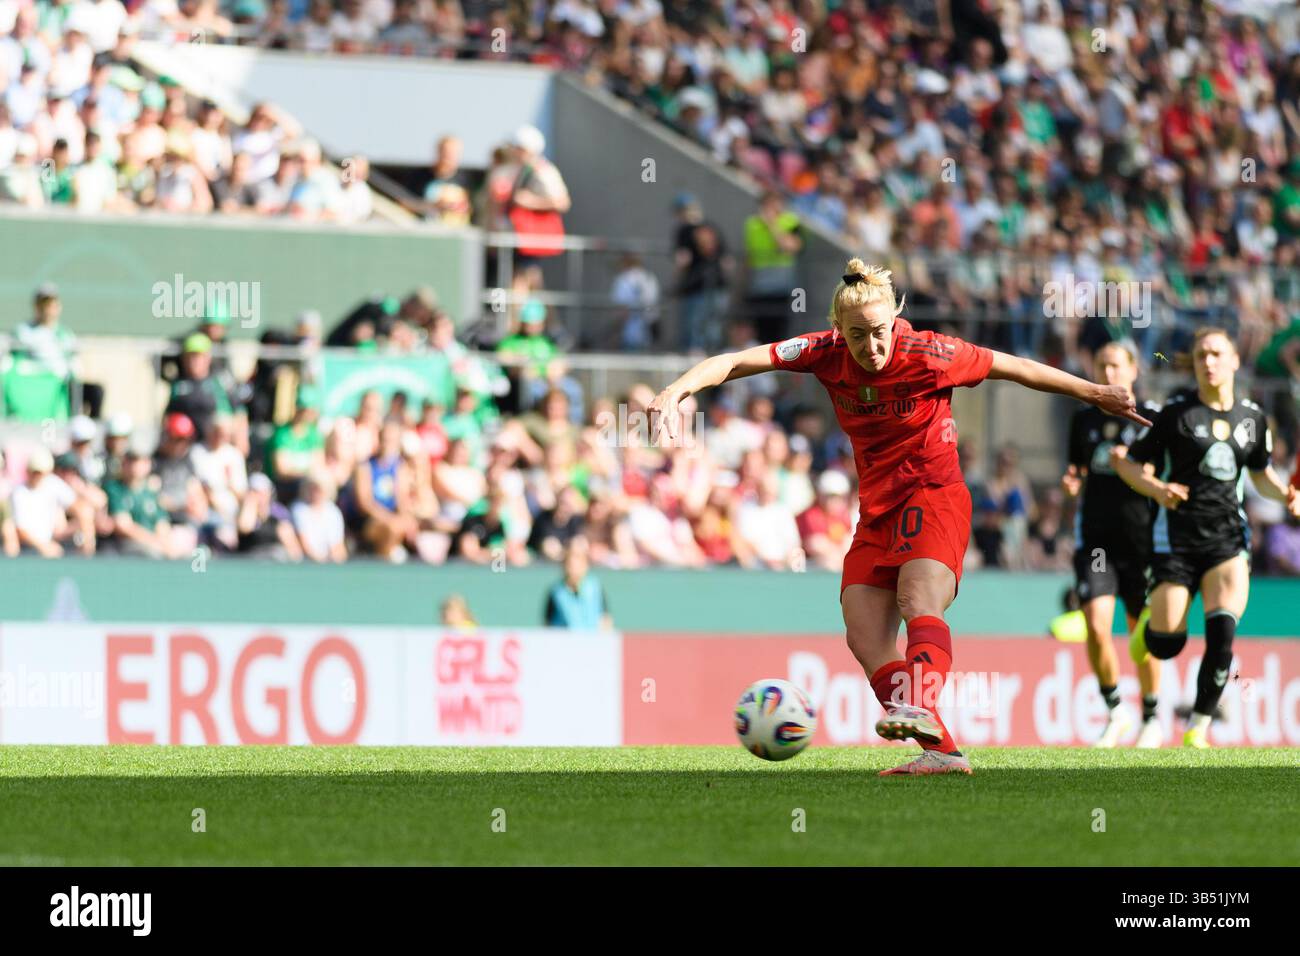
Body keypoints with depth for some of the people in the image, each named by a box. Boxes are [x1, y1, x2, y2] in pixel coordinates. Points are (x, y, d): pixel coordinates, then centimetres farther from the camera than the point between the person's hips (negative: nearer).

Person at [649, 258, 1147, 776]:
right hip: (876, 513, 5)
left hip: (934, 497, -5)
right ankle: (941, 750, -13)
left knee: (919, 601, -31)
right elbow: (736, 362, -10)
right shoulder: (827, 353, -5)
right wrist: (676, 390, -27)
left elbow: (1016, 368, -2)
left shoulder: (928, 355, -14)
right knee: (863, 637, -10)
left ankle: (919, 708, -54)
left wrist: (1095, 393, 4)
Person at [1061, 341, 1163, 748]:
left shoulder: (1151, 416, -1)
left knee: (1141, 633, 6)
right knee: (1095, 624, -13)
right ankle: (1114, 711, 4)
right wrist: (1072, 482, 1)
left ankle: (1151, 719, 23)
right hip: (1094, 538, 3)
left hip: (1139, 536, -3)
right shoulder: (1084, 419, 11)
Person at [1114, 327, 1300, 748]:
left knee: (1222, 632, -19)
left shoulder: (1252, 417, 9)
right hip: (1178, 535, -2)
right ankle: (1148, 621, 35)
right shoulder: (1175, 411, -3)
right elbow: (1131, 464, -1)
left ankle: (1197, 729, -7)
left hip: (1228, 535, 2)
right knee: (1165, 646, -4)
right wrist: (1157, 489, -21)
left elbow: (1261, 473, 23)